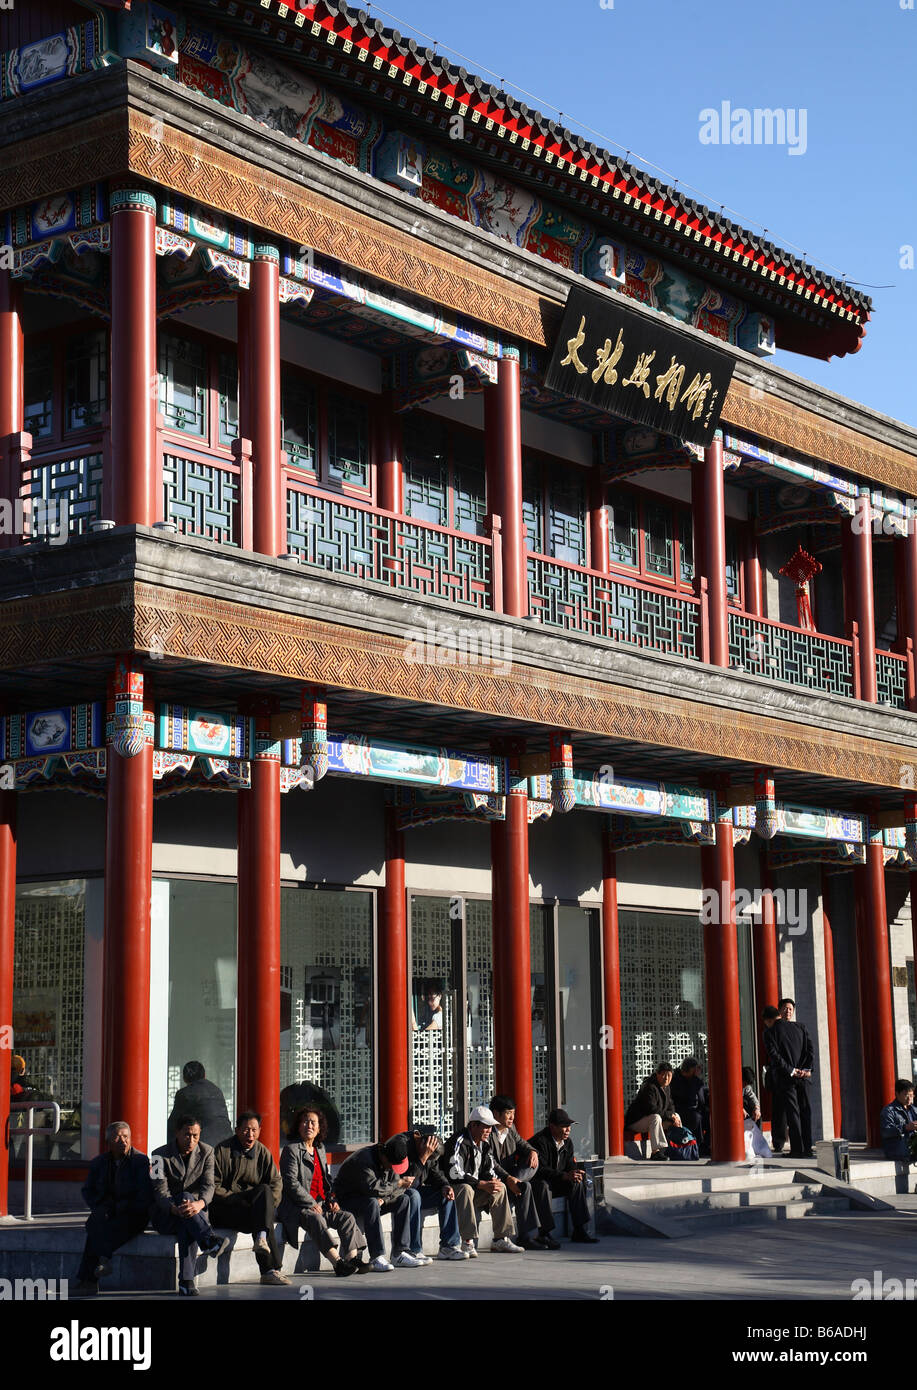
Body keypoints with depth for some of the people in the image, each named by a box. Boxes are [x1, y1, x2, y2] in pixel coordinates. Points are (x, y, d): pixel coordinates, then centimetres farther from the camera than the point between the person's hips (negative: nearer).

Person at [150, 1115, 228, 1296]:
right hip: (165, 1216, -1)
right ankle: (208, 1241, -50)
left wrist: (199, 1204, -36)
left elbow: (208, 1186, -12)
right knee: (185, 1196, -35)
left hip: (196, 1212, 1)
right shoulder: (161, 1155, -6)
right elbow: (160, 1192, -16)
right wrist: (175, 1209, -38)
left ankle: (186, 1280, -43)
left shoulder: (206, 1152, 1)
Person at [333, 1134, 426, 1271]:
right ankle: (376, 1258, -36)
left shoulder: (391, 1161, 1)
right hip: (347, 1201, -8)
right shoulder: (364, 1159, -26)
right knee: (372, 1203, -36)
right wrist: (399, 1183, -28)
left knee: (404, 1200, -8)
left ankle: (399, 1253, -12)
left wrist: (383, 1198, -20)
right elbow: (372, 1187, -38)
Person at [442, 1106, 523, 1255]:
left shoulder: (485, 1143, 9)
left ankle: (501, 1239, -3)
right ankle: (468, 1243, -41)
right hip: (454, 1189, -8)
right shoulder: (459, 1142, -19)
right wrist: (483, 1185, -26)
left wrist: (493, 1180, -10)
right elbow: (454, 1174, -28)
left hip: (476, 1192, 8)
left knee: (500, 1188, -6)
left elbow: (489, 1168, 15)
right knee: (466, 1189, -38)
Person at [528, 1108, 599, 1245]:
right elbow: (540, 1170, -31)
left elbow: (570, 1165, 5)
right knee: (543, 1185, -38)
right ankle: (544, 1234, -37)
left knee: (577, 1183, -11)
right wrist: (565, 1176, -39)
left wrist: (575, 1173, -21)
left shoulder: (568, 1142, 5)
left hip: (556, 1183, 8)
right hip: (536, 1181, -8)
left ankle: (579, 1230, -10)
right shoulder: (540, 1141, -22)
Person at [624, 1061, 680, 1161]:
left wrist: (673, 1116, -8)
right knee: (655, 1117, -37)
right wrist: (670, 1116, -25)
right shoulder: (650, 1087, -22)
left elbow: (670, 1106, 15)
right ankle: (656, 1151, -44)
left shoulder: (665, 1087, 8)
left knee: (677, 1116, 4)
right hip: (635, 1122, -9)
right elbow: (651, 1109, -32)